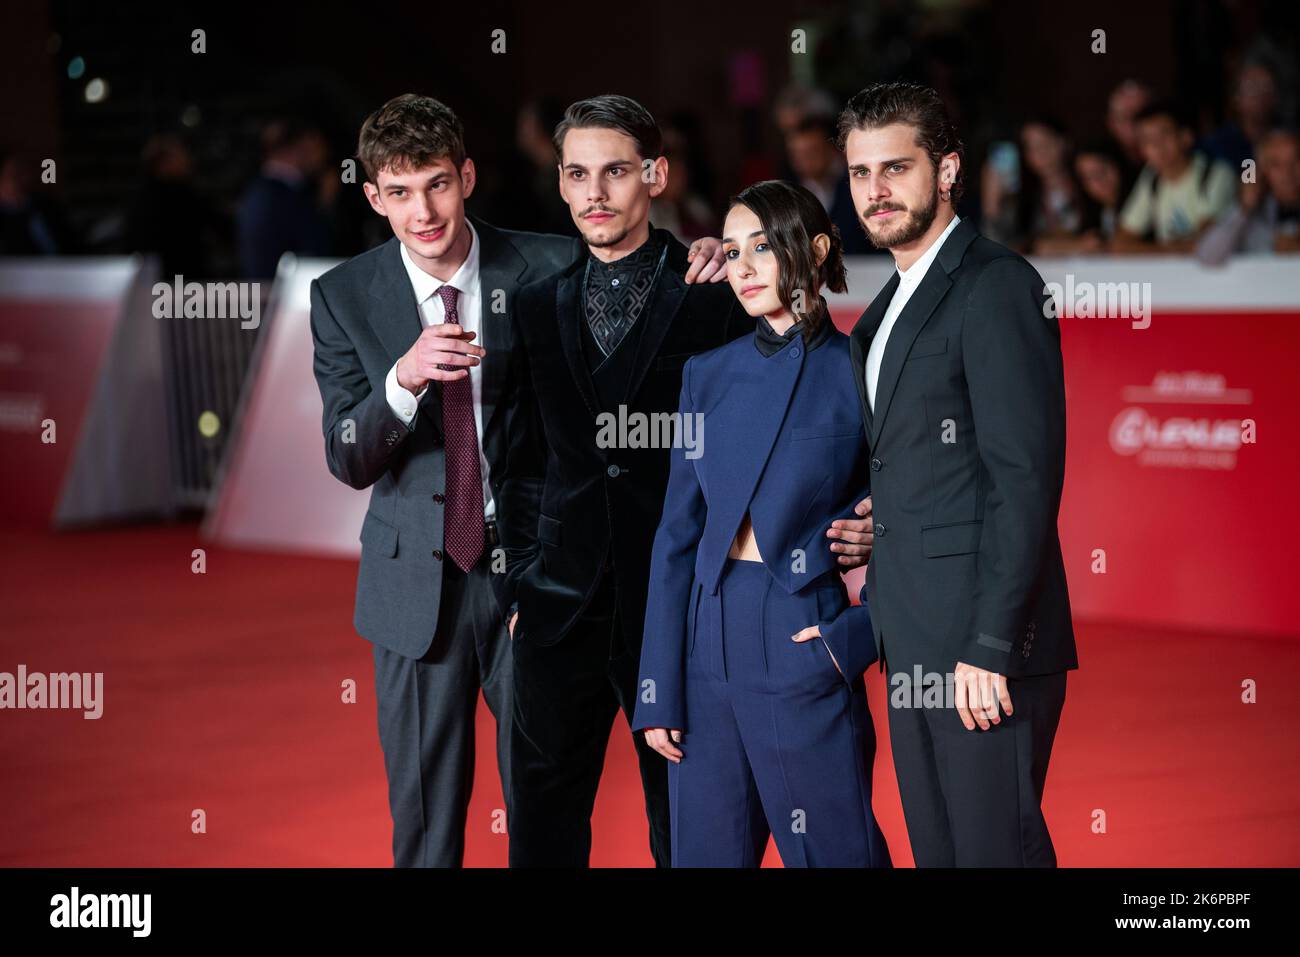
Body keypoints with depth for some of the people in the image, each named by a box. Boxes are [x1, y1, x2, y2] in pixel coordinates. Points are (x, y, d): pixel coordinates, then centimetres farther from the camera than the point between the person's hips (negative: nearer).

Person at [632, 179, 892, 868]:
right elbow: (678, 532, 8)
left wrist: (857, 637, -14)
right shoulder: (708, 375, 9)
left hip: (805, 641, -4)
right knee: (706, 847, 9)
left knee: (832, 850, 1)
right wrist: (658, 691, 2)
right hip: (708, 644, 4)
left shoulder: (861, 373, -3)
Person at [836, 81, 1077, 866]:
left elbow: (1027, 478, -17)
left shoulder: (997, 286, -11)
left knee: (995, 846, -7)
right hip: (914, 644, 9)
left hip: (983, 643, -9)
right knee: (936, 847, 12)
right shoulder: (892, 304, 19)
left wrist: (990, 647, -20)